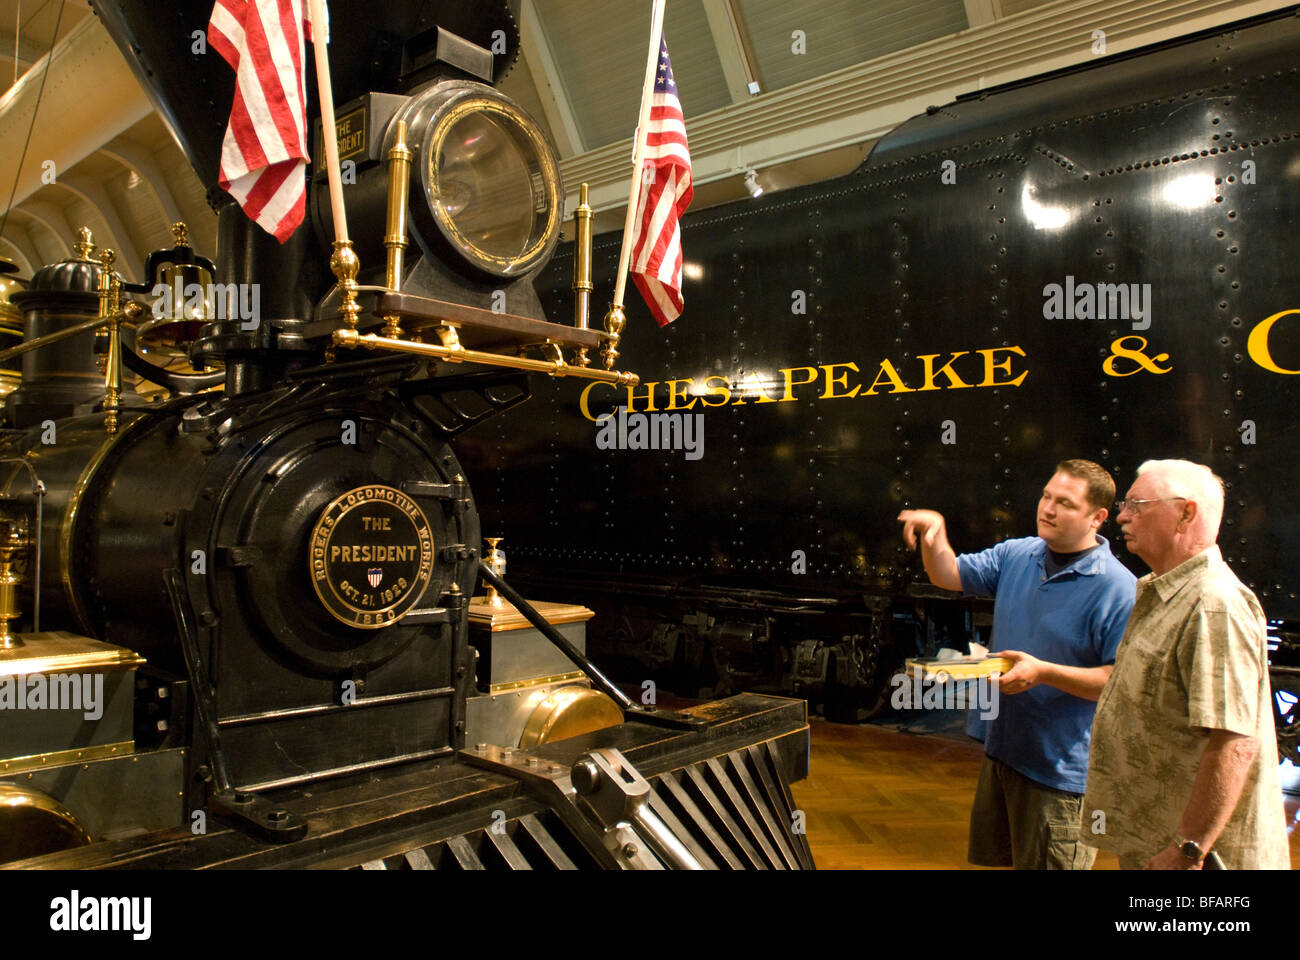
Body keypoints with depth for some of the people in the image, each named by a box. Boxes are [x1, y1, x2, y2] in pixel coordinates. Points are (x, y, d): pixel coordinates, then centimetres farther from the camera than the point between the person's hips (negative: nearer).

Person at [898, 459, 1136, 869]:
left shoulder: (1118, 589, -18)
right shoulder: (1016, 555, 3)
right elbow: (949, 575, 8)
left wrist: (1044, 672, -29)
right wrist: (935, 534, -12)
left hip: (1060, 770, -7)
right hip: (1002, 749, 7)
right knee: (991, 857, 23)